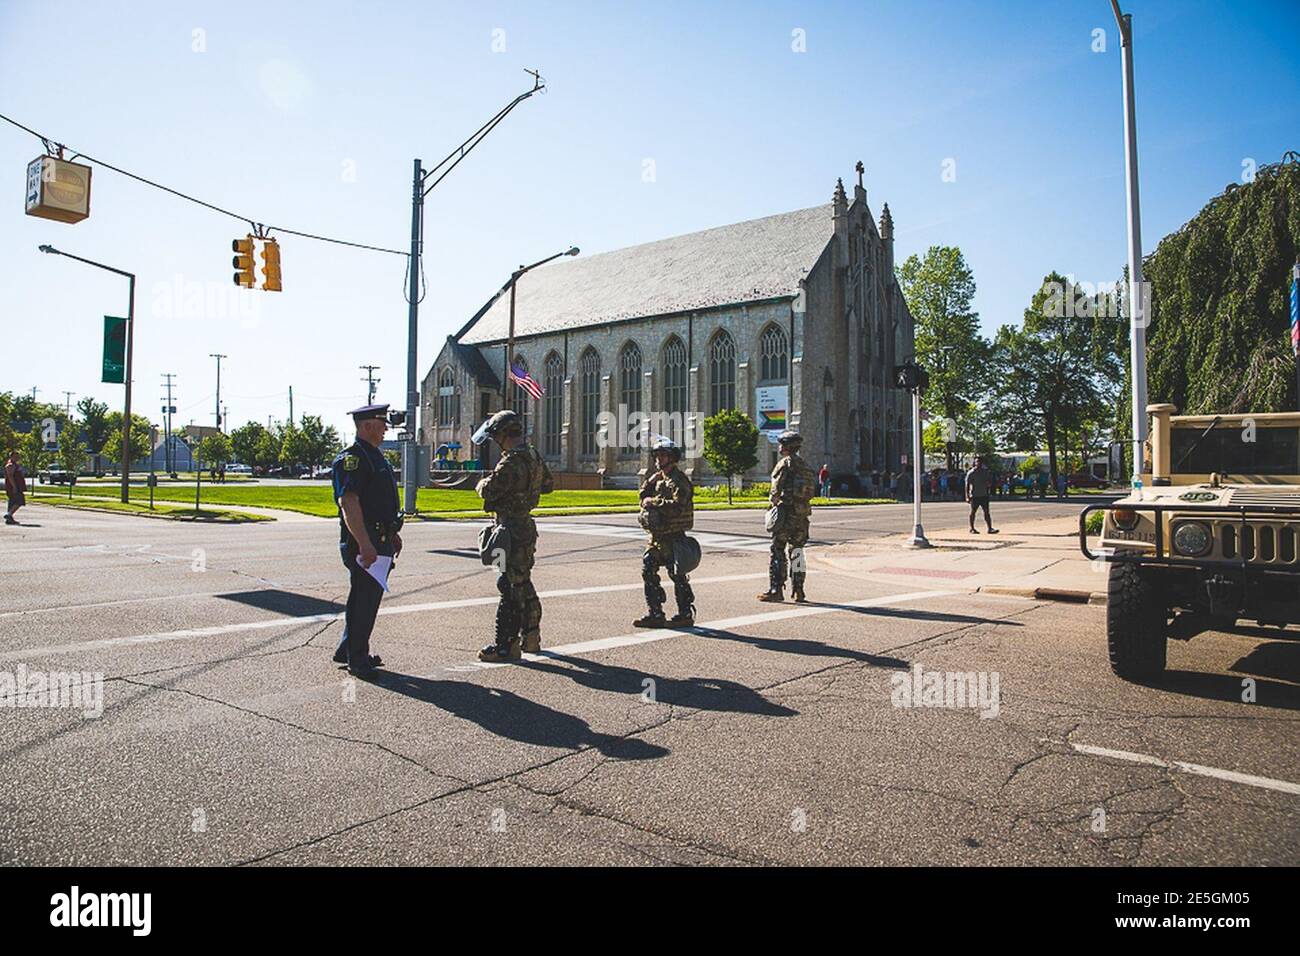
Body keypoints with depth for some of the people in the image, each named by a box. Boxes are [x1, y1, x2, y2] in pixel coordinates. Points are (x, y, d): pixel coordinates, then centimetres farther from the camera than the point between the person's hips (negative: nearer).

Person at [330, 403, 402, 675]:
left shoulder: (375, 456, 17)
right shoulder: (352, 457, -15)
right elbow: (348, 502, -24)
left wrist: (392, 534, 25)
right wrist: (364, 544, -29)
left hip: (379, 541, 10)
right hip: (363, 542, -10)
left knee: (367, 598, 18)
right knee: (364, 600, -1)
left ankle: (347, 651, 31)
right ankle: (357, 660, 11)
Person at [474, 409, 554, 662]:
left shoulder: (512, 461, -20)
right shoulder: (534, 456, 11)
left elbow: (488, 491, -22)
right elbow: (549, 484, 24)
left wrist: (483, 482, 0)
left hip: (511, 530, -10)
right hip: (526, 527, 10)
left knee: (510, 587, -5)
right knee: (523, 585, 18)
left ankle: (506, 646, 0)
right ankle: (531, 638, 28)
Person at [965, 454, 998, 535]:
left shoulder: (985, 471, 11)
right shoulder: (971, 473, -4)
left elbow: (989, 481, 19)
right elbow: (967, 484, -5)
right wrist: (967, 496, -11)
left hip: (984, 495, 4)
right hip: (974, 495, -4)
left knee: (986, 511, 1)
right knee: (973, 511, 3)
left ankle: (990, 528, 0)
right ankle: (972, 528, 13)